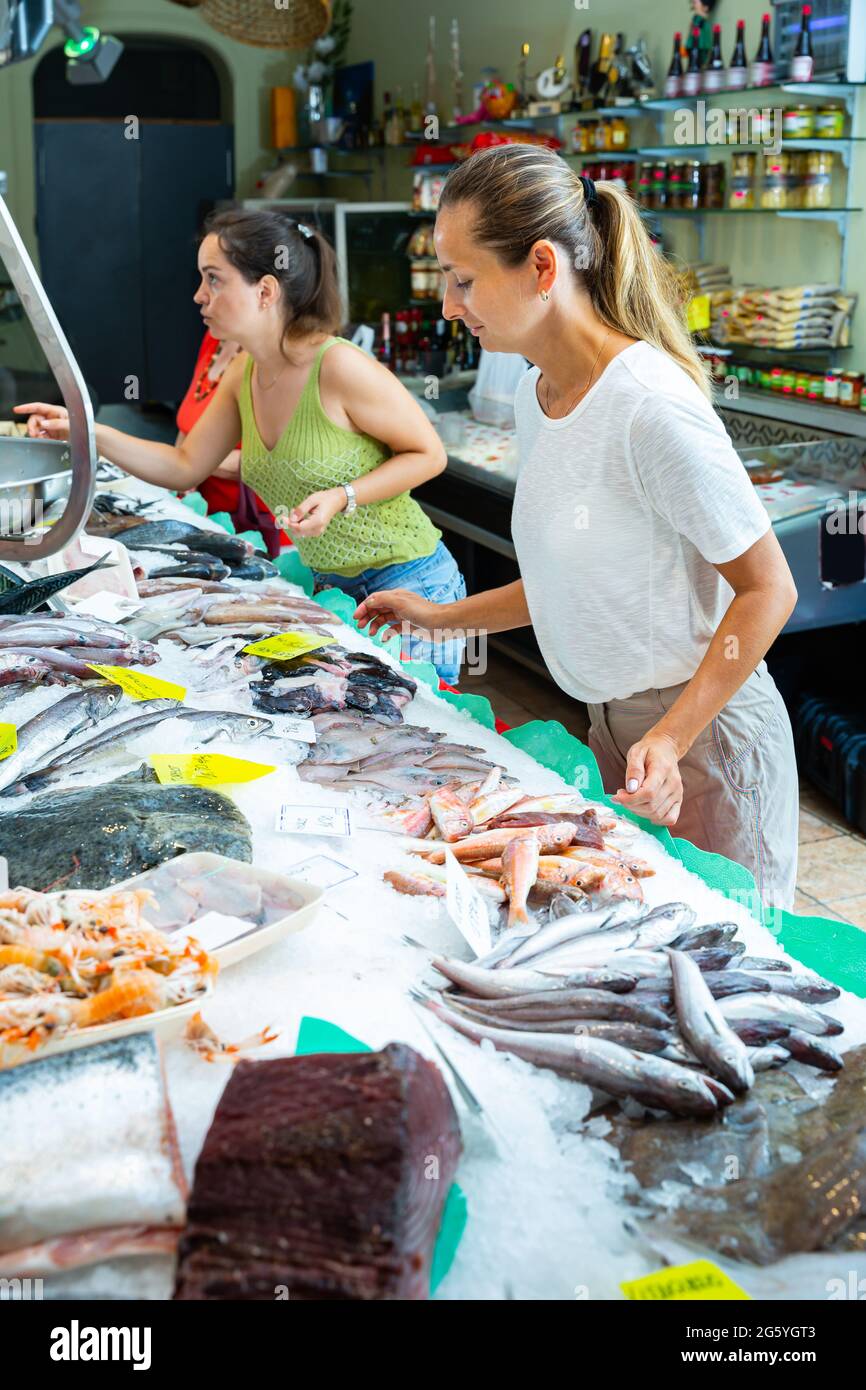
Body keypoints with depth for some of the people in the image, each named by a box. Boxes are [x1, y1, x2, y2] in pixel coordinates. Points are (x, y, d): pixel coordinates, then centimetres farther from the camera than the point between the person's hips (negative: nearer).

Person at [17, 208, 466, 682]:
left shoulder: (339, 367, -22)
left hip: (408, 580, -7)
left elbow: (429, 454, -14)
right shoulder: (243, 374, 1)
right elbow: (185, 466, 8)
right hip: (329, 585, 7)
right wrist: (89, 433, -2)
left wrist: (342, 497, -25)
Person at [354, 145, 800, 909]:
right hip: (611, 725, 8)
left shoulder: (653, 407, -22)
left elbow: (768, 589, -18)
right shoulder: (535, 396, 4)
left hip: (705, 732, -8)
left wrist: (671, 740, -23)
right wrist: (443, 617, 12)